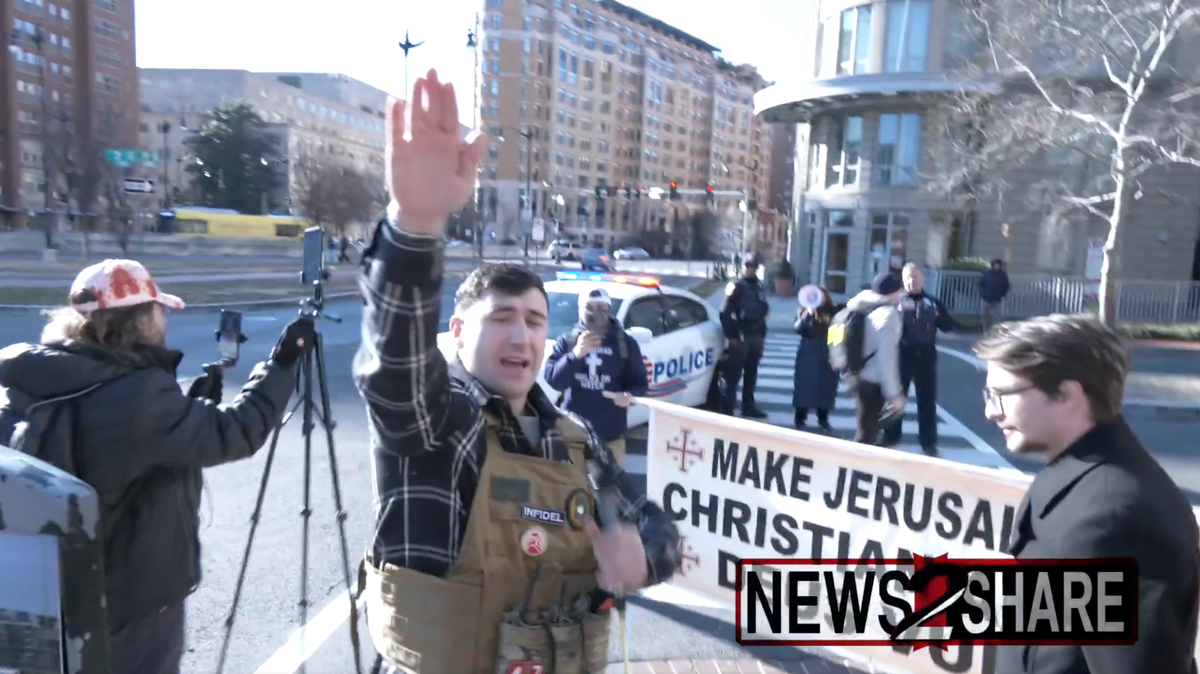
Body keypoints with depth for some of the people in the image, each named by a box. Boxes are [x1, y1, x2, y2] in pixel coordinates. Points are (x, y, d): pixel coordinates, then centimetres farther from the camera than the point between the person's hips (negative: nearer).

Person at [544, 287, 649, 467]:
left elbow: (640, 383, 5)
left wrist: (629, 395, -18)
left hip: (611, 435, 0)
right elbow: (552, 380, -8)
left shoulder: (625, 343, 3)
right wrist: (576, 354, -22)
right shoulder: (567, 341, 3)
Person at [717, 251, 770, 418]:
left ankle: (749, 407, 24)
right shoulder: (736, 286, -7)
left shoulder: (760, 286, 14)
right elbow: (725, 312, -12)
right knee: (734, 374, -7)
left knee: (751, 374, 14)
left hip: (756, 336, 7)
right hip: (740, 335, -7)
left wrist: (762, 335, 15)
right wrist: (731, 335, -15)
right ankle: (727, 409, -4)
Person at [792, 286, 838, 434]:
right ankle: (800, 419, 9)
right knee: (805, 387, 0)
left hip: (826, 357, 3)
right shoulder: (805, 312, -1)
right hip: (808, 356, -2)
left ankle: (823, 420, 20)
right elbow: (798, 328, -16)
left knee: (825, 388, 7)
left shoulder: (831, 314, 3)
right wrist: (808, 313, -25)